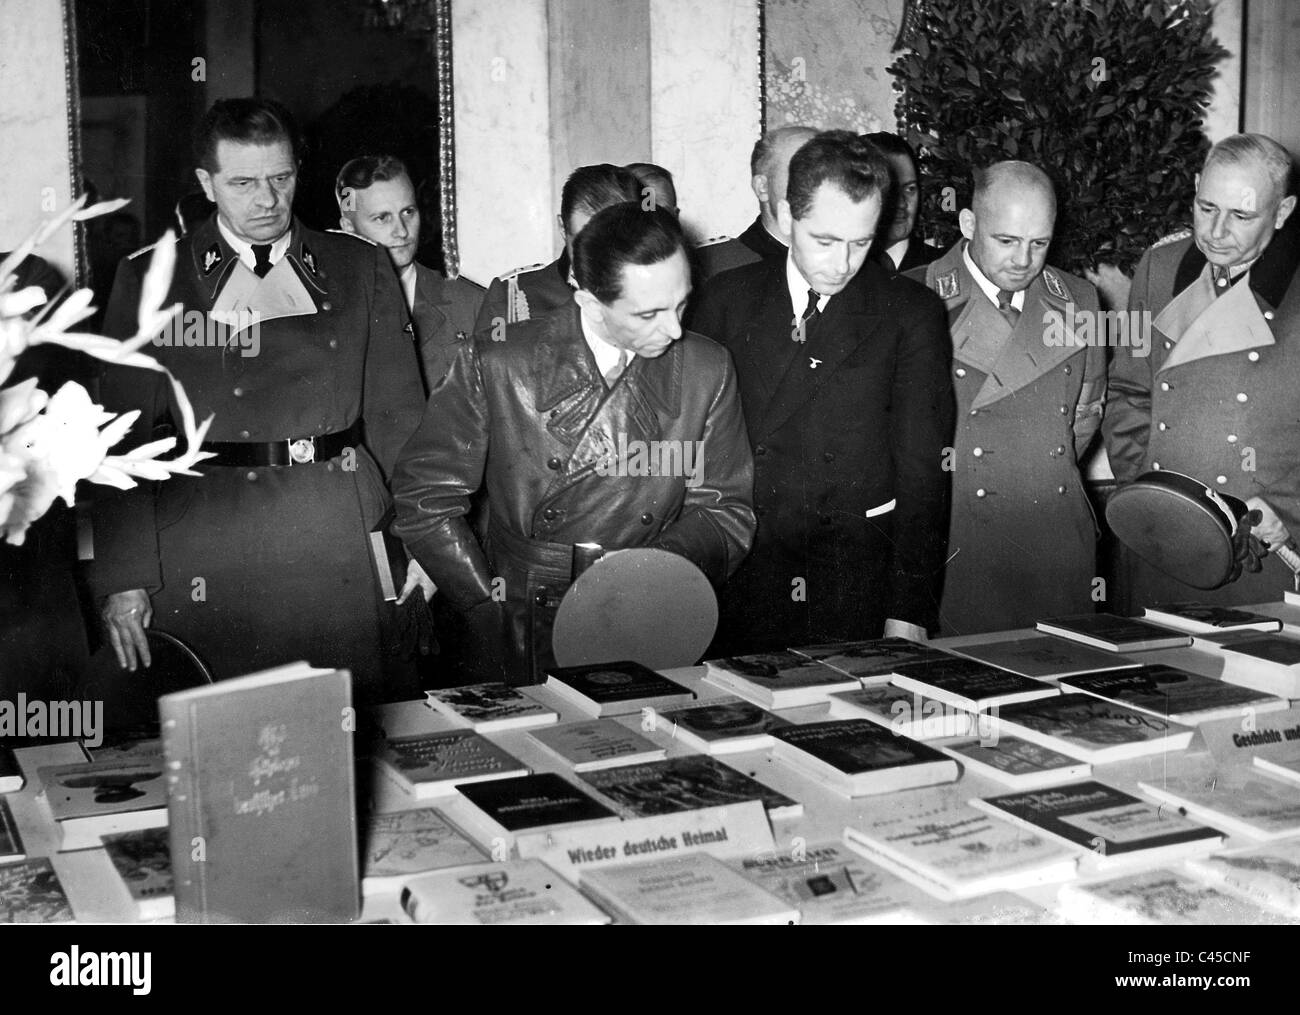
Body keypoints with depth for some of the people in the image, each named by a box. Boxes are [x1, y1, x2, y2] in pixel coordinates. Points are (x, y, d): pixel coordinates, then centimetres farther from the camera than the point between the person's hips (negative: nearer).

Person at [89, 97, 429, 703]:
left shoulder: (360, 268, 9)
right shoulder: (148, 280, 5)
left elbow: (398, 410, 9)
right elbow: (122, 433, 2)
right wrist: (121, 578, -5)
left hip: (339, 545, 1)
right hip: (202, 550, -1)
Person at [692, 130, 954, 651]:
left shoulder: (912, 312, 1)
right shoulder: (727, 299, 6)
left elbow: (923, 467, -4)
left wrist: (909, 612, -11)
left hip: (861, 589, -1)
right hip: (742, 592, 1)